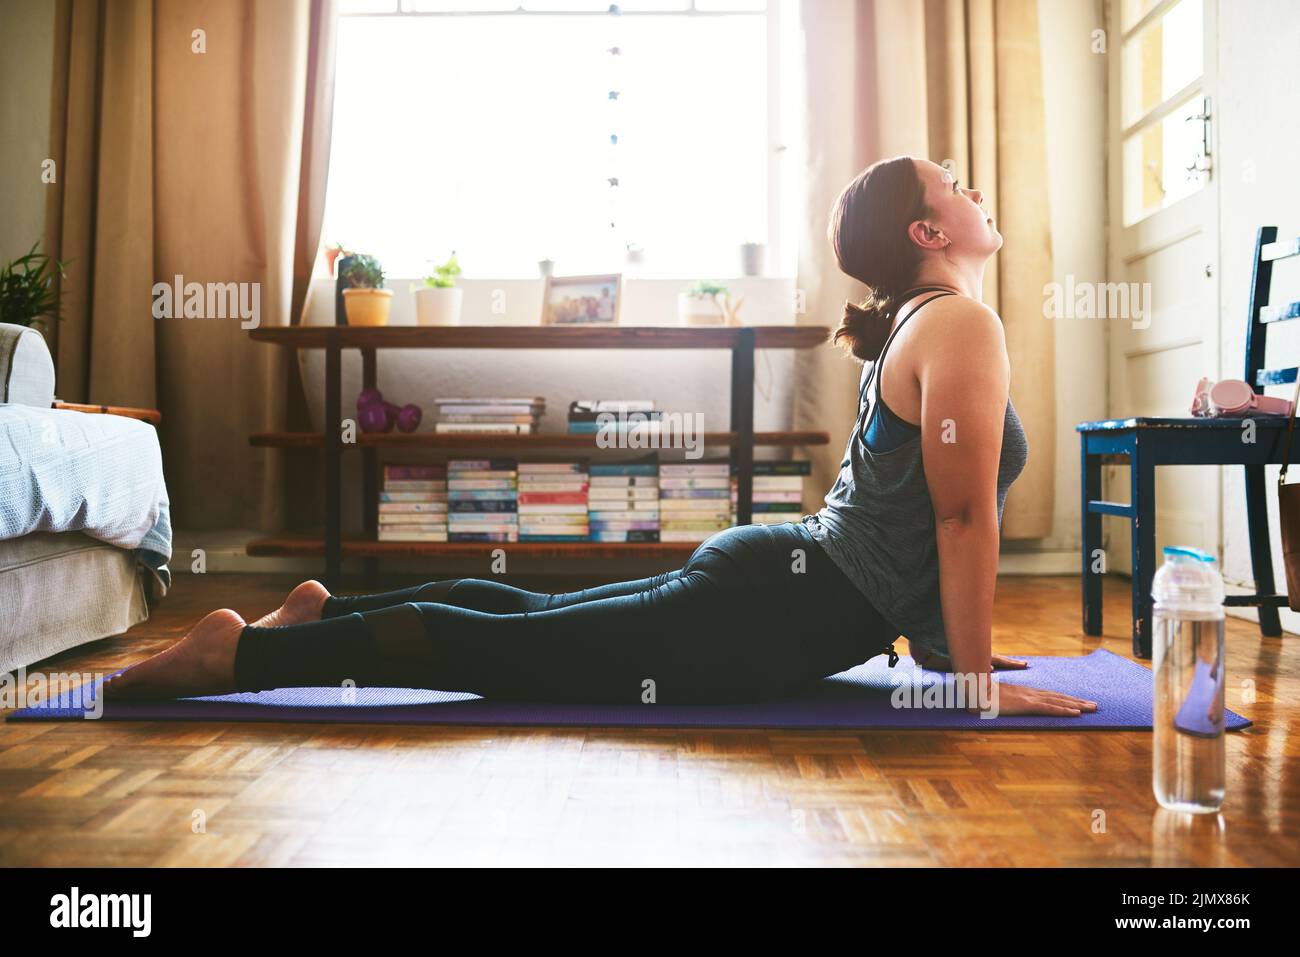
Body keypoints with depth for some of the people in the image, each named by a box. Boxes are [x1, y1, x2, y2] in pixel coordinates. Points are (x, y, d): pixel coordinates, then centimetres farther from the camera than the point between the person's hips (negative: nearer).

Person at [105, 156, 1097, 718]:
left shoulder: (916, 321, 18)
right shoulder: (963, 321, -13)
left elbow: (927, 505, 23)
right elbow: (964, 514, -17)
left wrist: (950, 637, 24)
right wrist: (978, 680, -11)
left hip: (772, 577, 9)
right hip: (779, 611, -9)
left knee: (518, 613, 17)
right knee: (499, 647, -7)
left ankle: (324, 614, 25)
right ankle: (244, 651, 0)